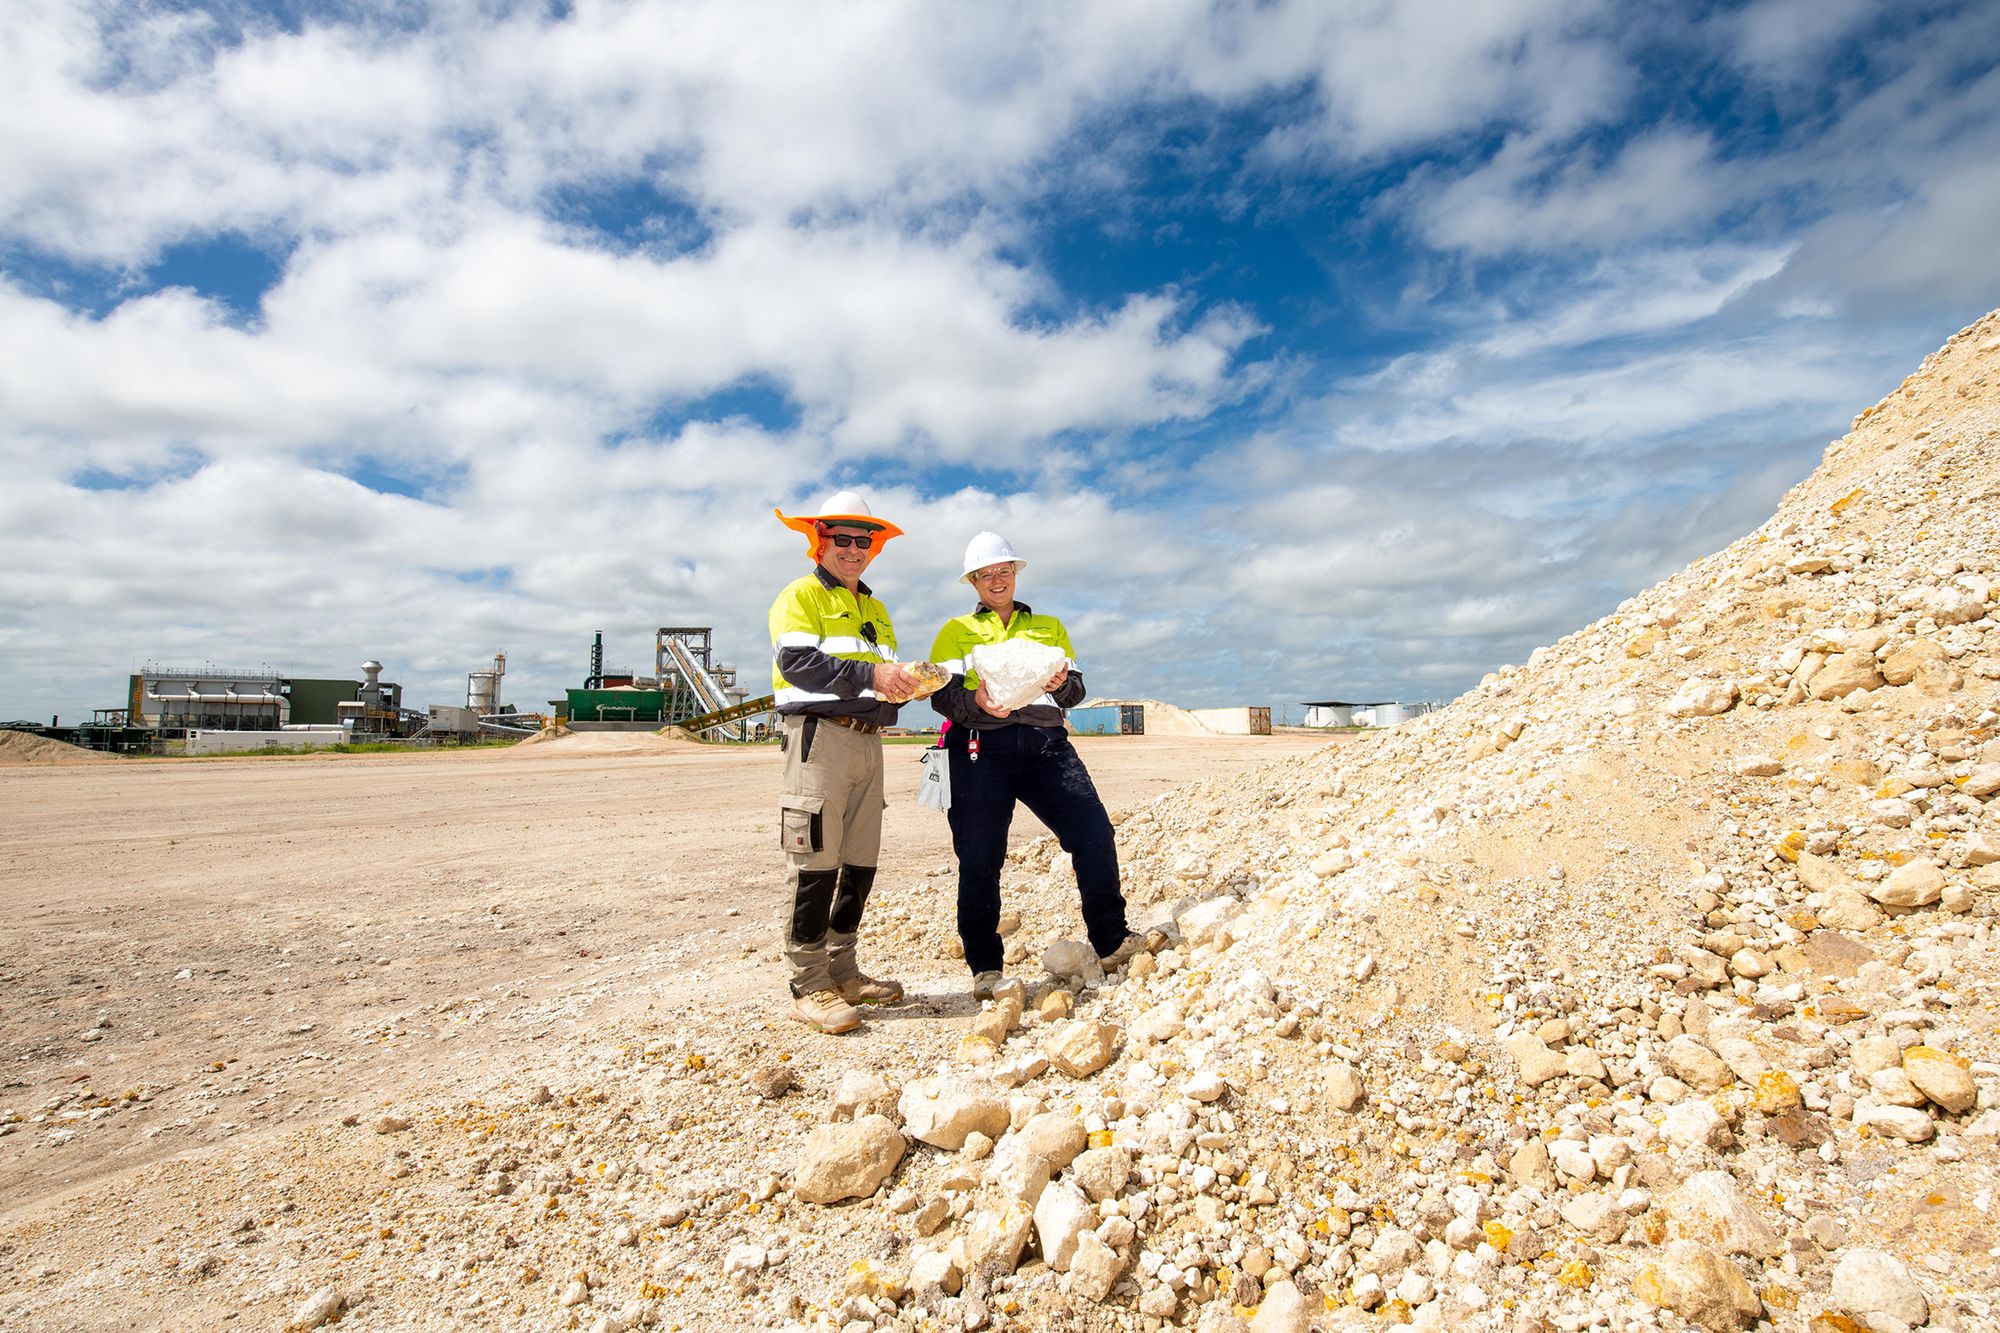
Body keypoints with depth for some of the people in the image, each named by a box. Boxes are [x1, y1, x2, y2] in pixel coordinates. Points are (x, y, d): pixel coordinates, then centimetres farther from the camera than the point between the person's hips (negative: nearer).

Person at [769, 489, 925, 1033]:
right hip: (819, 736, -8)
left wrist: (905, 682, -2)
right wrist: (869, 676, -23)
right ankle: (809, 987, 1)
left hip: (868, 739, 8)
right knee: (816, 864, -7)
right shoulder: (801, 595, 0)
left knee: (860, 863, 10)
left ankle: (842, 972, 22)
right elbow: (796, 661, -16)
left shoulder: (875, 608, 24)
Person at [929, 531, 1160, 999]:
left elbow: (1075, 692, 17)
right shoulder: (956, 631, 17)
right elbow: (941, 696, 5)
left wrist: (1062, 684, -8)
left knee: (1094, 831, -12)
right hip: (981, 746, -1)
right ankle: (985, 968, 10)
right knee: (980, 858, -3)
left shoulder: (1049, 627, 24)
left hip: (1046, 744, 2)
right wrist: (976, 700, -17)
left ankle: (1112, 941, 1)